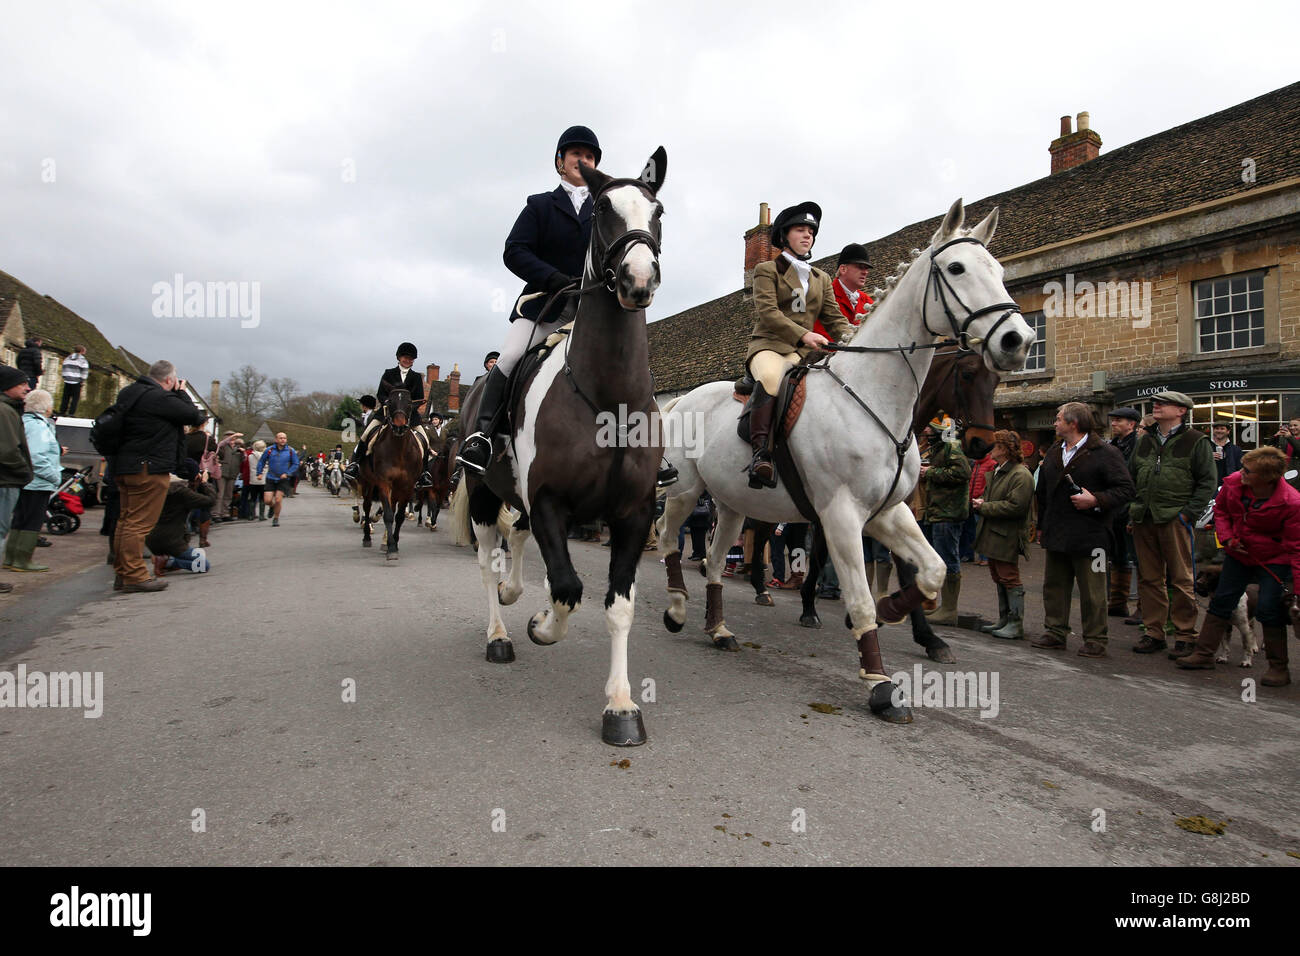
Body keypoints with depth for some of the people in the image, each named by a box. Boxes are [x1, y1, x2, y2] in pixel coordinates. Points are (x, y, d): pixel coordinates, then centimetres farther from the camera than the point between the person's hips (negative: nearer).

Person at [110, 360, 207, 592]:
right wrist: (181, 392, 2)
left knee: (127, 519, 15)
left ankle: (123, 573, 22)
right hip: (149, 469, -10)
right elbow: (194, 416, -10)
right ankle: (135, 576, -4)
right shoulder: (161, 398, -16)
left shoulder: (128, 393, 15)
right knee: (140, 523, -7)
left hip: (124, 467, 10)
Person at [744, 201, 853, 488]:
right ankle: (760, 452, -46)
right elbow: (767, 312, -7)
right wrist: (803, 334, -23)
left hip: (804, 352, 5)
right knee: (770, 377, -40)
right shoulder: (767, 270, 9)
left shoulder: (822, 278, 26)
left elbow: (834, 317, 17)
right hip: (768, 346, -5)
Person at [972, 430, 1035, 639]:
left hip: (1007, 537, -9)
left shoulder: (1021, 475, -15)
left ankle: (1016, 624, 4)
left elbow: (1015, 506, -22)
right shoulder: (995, 472, 15)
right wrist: (980, 502, 3)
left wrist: (984, 507, -16)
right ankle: (1004, 620, 24)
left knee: (1009, 578, -4)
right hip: (992, 534, 10)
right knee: (998, 577, 15)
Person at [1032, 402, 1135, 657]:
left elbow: (1125, 489, -11)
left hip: (1088, 535, -7)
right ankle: (1056, 633, 22)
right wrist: (1041, 526, 19)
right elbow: (1043, 492, 20)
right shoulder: (1053, 453, 15)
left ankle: (1095, 640, 10)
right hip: (1056, 535, 7)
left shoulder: (1105, 453, -7)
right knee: (1054, 585, 12)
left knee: (1092, 592, 1)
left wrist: (1096, 500, -22)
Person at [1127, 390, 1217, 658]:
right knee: (1149, 578, 8)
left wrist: (1188, 513, -11)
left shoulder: (1196, 442, -1)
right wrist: (1131, 512, 10)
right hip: (1144, 521, 5)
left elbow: (1208, 482, -4)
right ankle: (1154, 633, 17)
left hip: (1175, 520, -5)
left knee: (1181, 580, 0)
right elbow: (1130, 478, 20)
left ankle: (1185, 637, 9)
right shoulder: (1145, 441, 16)